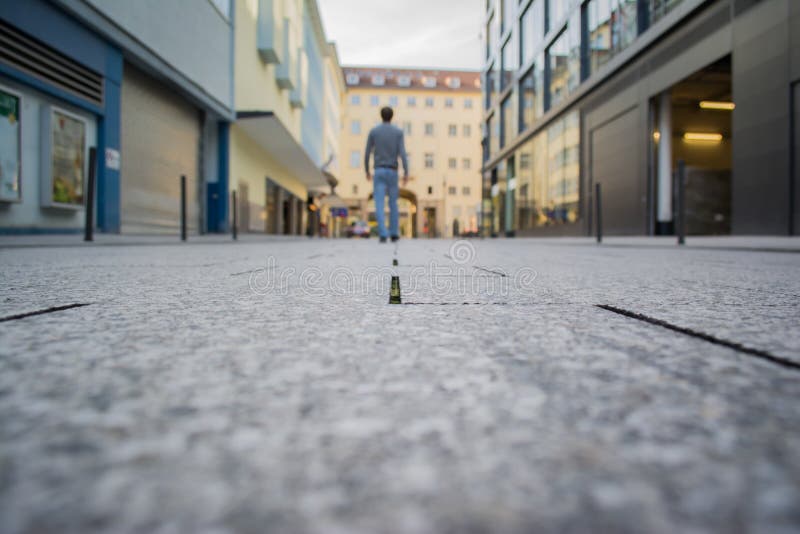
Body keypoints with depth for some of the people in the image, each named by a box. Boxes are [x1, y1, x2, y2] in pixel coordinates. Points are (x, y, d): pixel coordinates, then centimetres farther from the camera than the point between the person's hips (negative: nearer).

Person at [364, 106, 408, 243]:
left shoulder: (373, 131, 4)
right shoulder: (398, 132, 2)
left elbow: (367, 154, 4)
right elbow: (403, 153, -9)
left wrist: (367, 171, 17)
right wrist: (406, 173, -10)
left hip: (379, 172, -1)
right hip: (392, 172, 1)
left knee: (379, 205, -5)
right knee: (393, 202, 14)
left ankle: (383, 235, -19)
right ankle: (394, 234, 16)